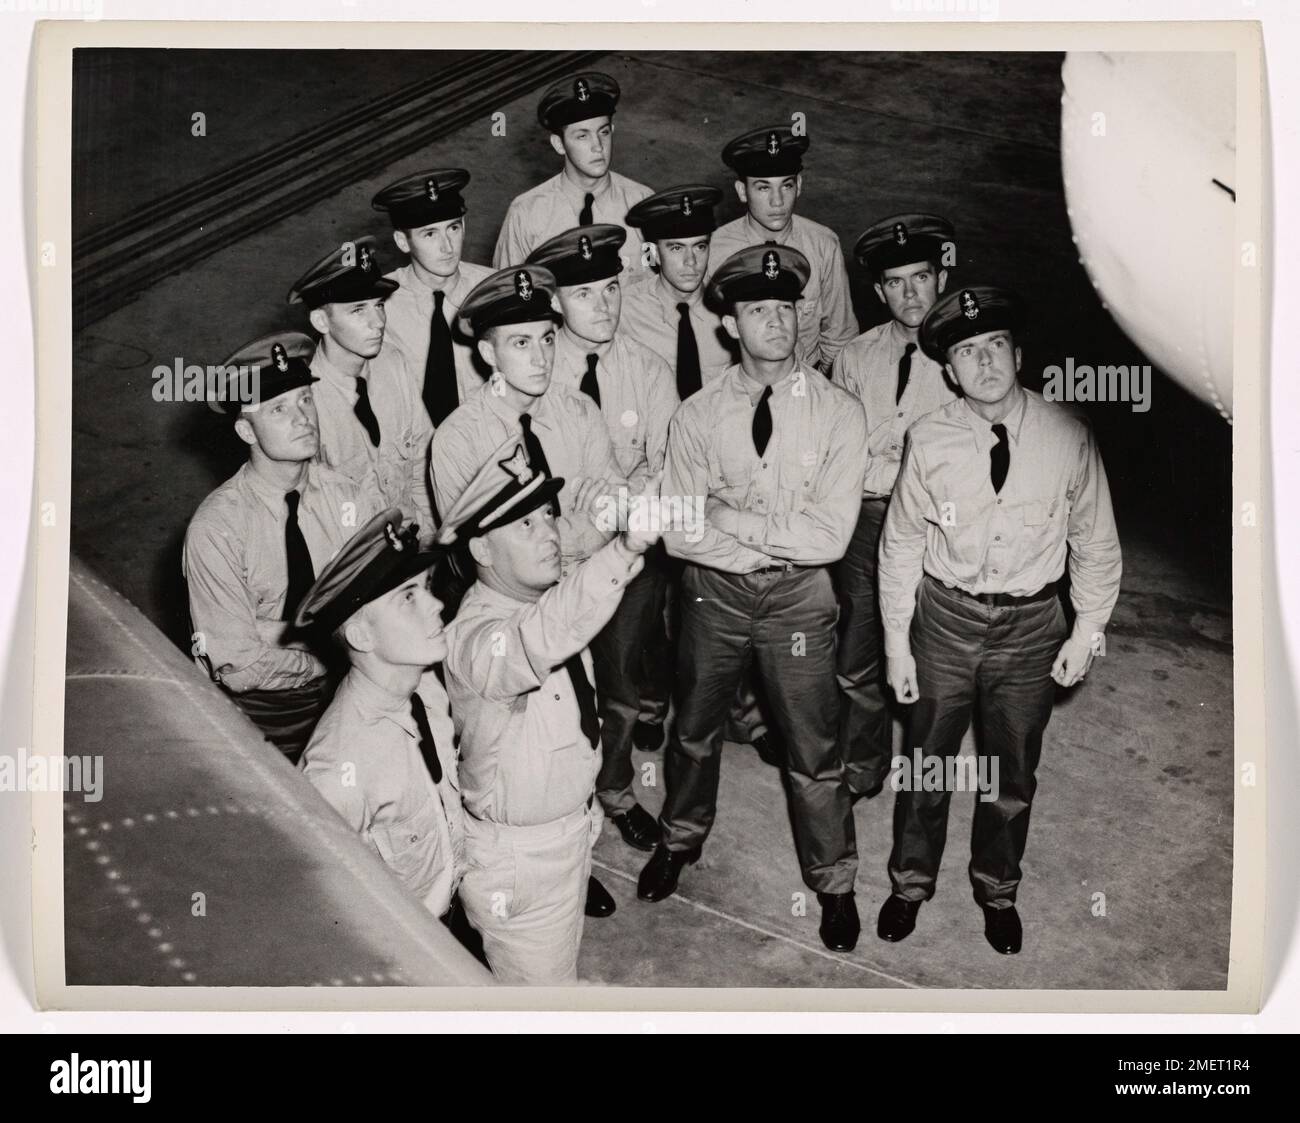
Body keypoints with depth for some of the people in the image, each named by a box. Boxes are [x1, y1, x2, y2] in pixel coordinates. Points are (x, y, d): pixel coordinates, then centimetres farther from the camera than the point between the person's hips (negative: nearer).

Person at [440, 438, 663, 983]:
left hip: (571, 828, 8)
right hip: (516, 856, -8)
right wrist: (627, 548, -67)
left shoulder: (549, 597, -4)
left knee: (561, 963, 28)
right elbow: (536, 642, -55)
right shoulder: (472, 636, -32)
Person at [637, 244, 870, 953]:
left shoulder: (838, 415, -11)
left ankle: (835, 884, 31)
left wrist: (732, 515, -18)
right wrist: (779, 540, -17)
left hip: (799, 598, -2)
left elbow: (830, 537, -18)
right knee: (693, 730, 21)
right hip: (714, 590, 2)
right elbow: (678, 532, -10)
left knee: (813, 751, 8)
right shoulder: (697, 416, -7)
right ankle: (680, 841, 48)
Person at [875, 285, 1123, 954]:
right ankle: (910, 886, 38)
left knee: (1013, 773, 16)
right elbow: (900, 543, -3)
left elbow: (1095, 542, 0)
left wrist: (1088, 631, 0)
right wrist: (897, 642, -2)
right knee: (927, 765, 14)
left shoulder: (1068, 438, -11)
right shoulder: (929, 441, -12)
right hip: (946, 620, 0)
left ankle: (997, 892, 42)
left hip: (1032, 626, 1)